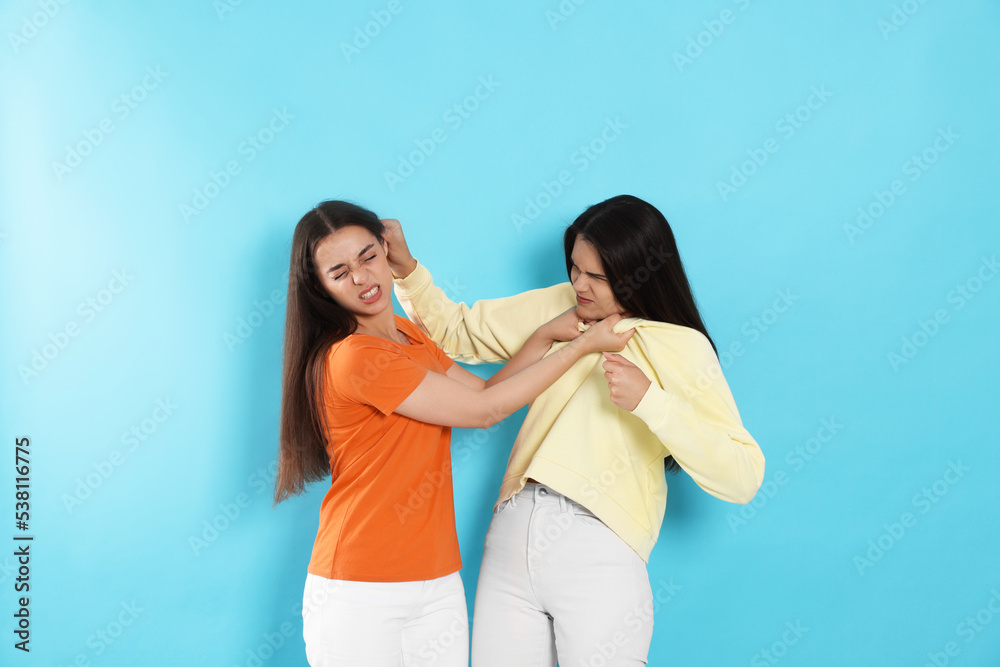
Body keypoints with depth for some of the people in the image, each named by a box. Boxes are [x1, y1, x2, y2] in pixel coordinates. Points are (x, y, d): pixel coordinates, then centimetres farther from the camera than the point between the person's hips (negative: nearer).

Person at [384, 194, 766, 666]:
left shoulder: (682, 347, -2)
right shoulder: (558, 305, 13)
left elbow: (743, 478, -12)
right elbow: (454, 331, 19)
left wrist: (649, 399, -20)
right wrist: (406, 269, 3)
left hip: (600, 554, -4)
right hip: (512, 537, 5)